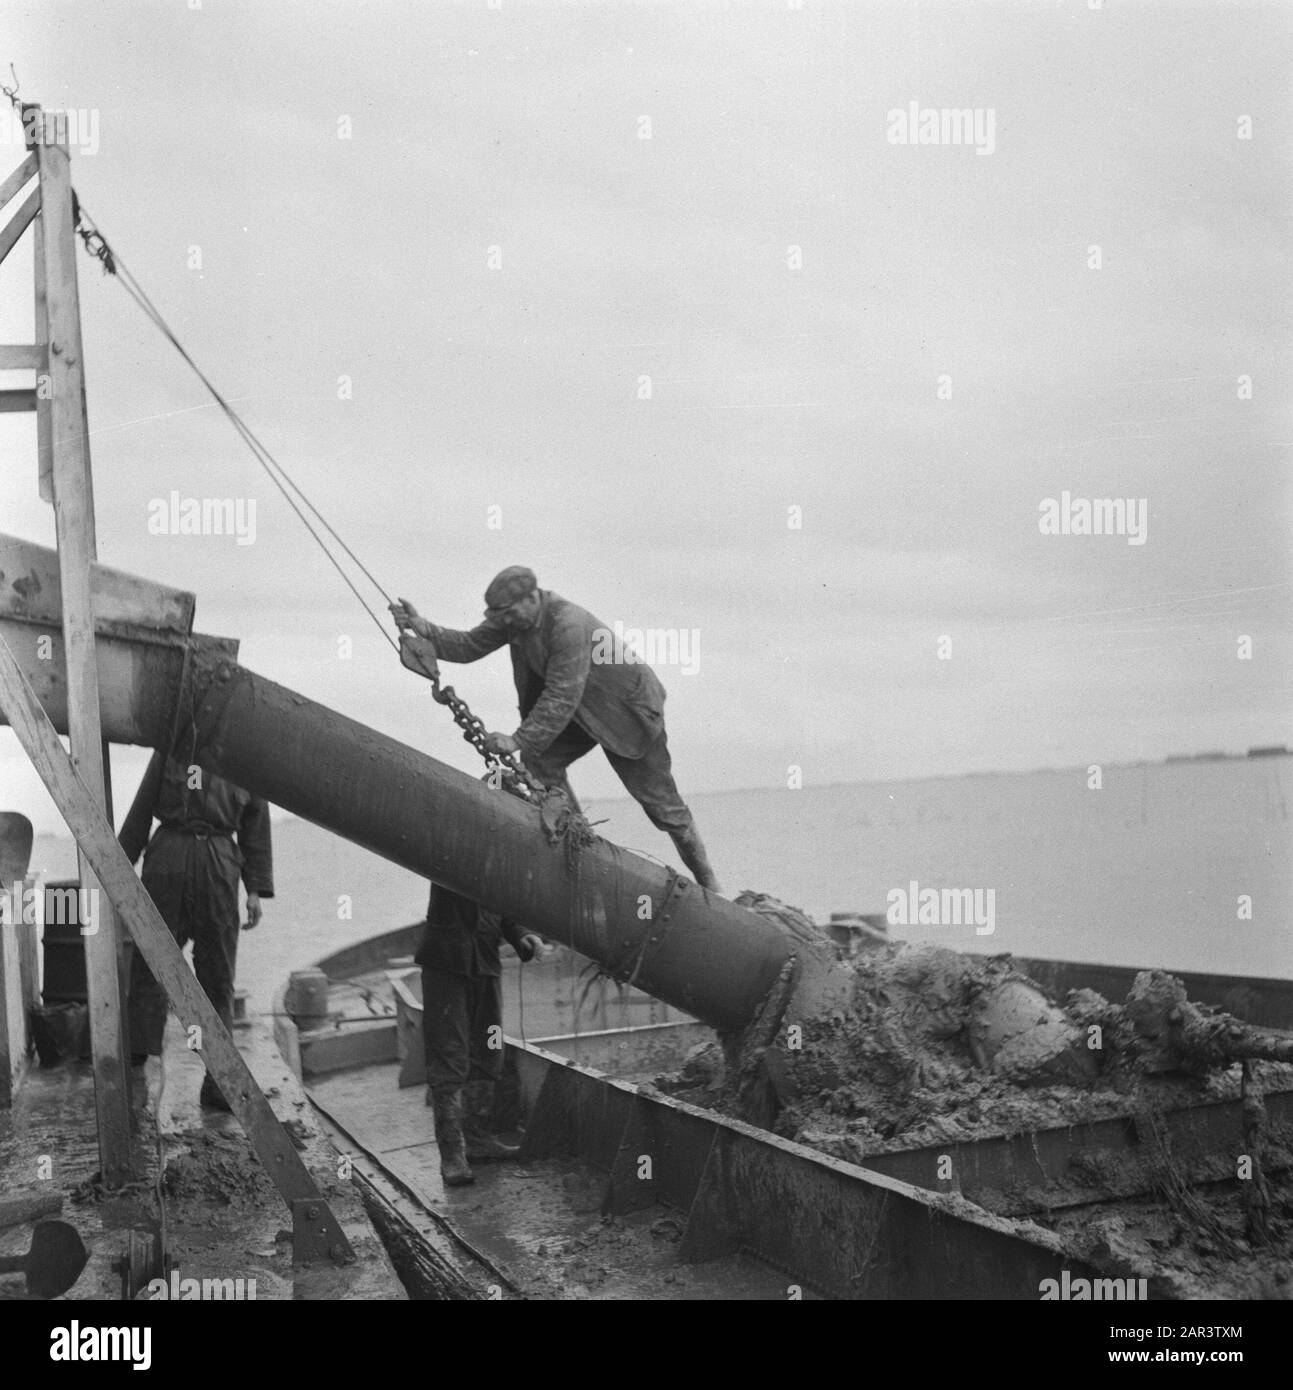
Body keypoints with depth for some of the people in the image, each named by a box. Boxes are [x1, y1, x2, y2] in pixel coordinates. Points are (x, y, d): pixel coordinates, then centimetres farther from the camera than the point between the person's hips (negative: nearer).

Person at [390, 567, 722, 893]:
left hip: (629, 707, -8)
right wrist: (423, 628, -21)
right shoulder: (515, 615, -10)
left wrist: (520, 740, -36)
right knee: (540, 760, -8)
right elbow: (470, 645, -7)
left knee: (660, 802, -1)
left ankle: (706, 881, 15)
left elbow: (562, 698, -36)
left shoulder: (570, 625, -35)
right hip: (584, 711, 8)